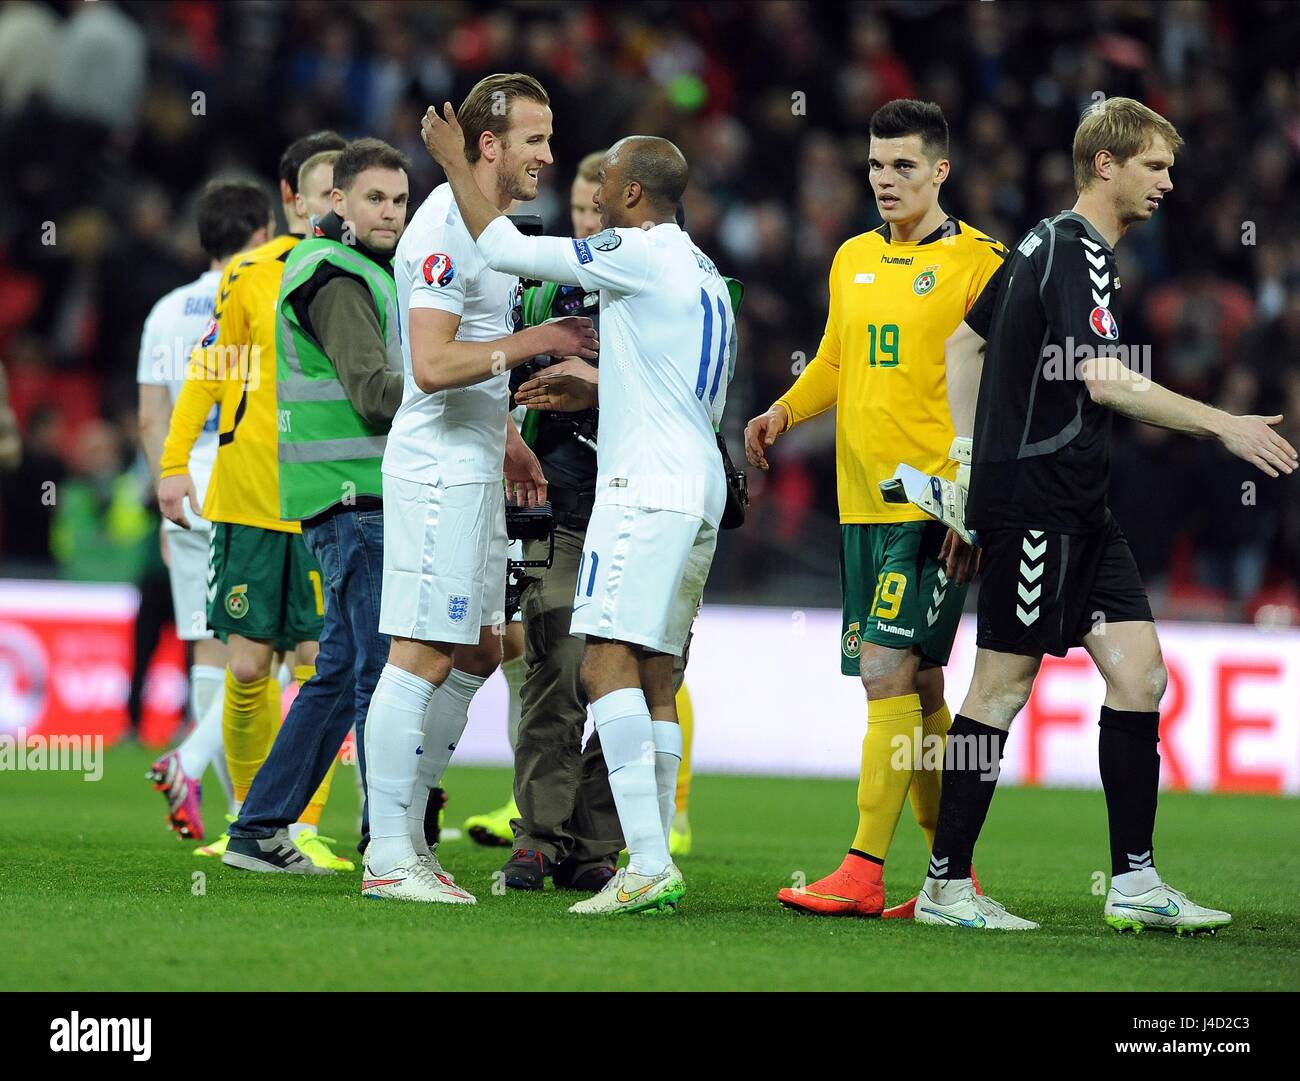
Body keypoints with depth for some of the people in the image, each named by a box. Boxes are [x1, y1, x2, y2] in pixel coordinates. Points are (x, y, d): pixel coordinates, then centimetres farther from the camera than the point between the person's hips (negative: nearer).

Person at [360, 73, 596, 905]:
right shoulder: (446, 230, -16)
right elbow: (431, 365, -24)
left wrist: (507, 440, 26)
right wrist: (536, 341, -20)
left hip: (473, 469, 11)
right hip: (439, 468, -11)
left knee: (477, 653, 13)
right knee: (422, 657, -9)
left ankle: (410, 837, 18)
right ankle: (389, 858, -7)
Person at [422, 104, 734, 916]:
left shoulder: (640, 254, -8)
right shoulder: (706, 275, 21)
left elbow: (505, 249, -8)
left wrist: (454, 161, 4)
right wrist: (591, 391, 33)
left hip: (648, 483, -10)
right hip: (700, 485, 10)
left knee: (609, 663, -15)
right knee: (652, 676, 10)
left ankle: (648, 862, -24)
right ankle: (654, 865, 9)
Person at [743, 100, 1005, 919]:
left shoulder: (978, 262, -5)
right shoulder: (853, 259, 15)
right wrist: (785, 412, 8)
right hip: (864, 503, 7)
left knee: (889, 673, -14)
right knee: (915, 687, 9)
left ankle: (864, 872, -15)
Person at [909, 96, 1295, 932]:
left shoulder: (1045, 245, 16)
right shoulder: (1076, 254, -14)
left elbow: (965, 343, 24)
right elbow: (1104, 380, -26)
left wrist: (974, 462, 23)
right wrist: (1224, 426, -25)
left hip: (1079, 512, 10)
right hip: (1036, 505, -10)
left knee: (1138, 671, 4)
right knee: (1004, 685, -4)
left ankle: (1135, 881, 4)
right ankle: (946, 885, 4)